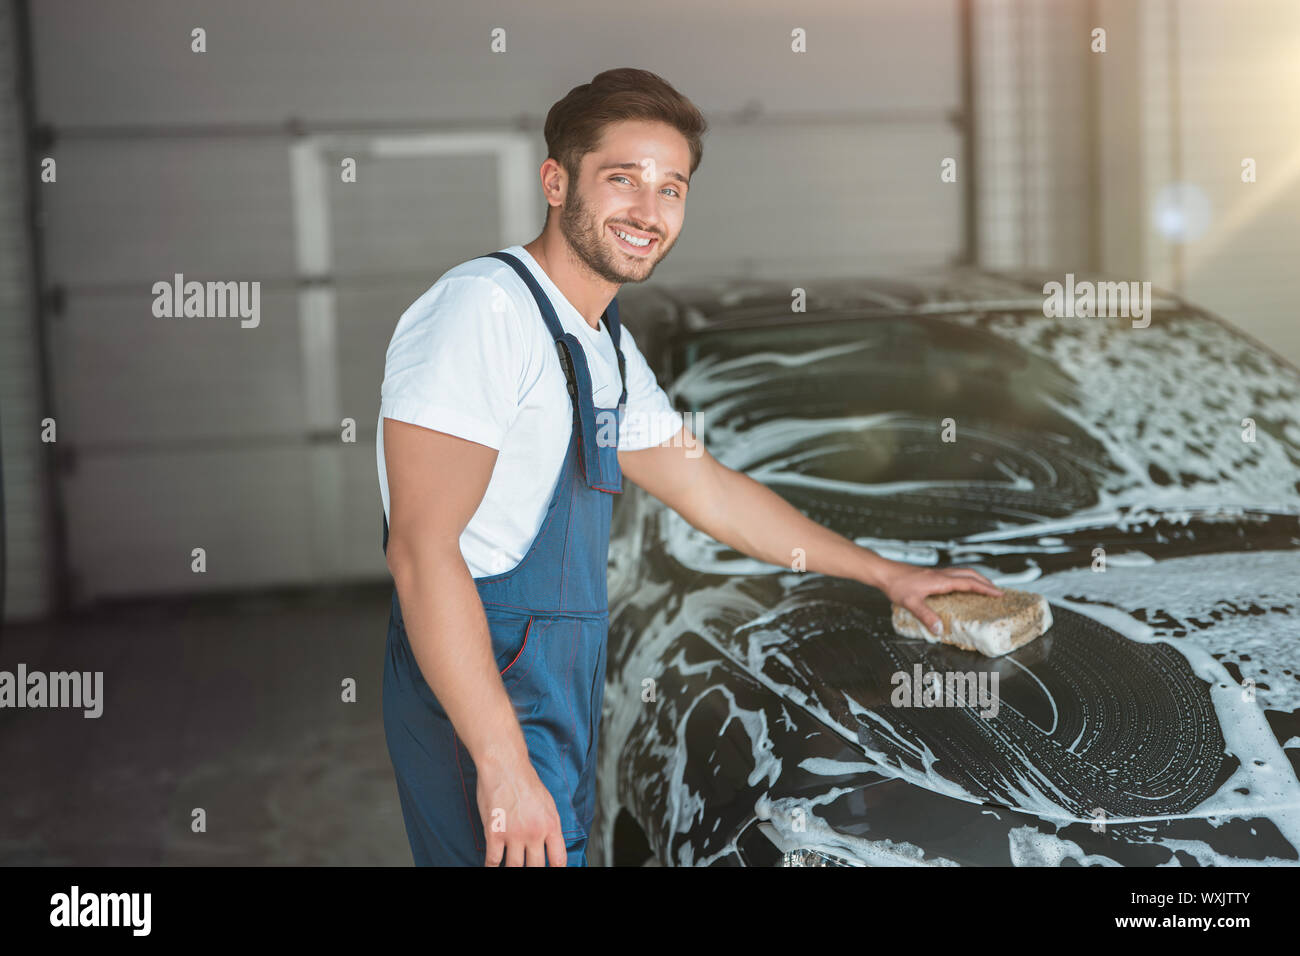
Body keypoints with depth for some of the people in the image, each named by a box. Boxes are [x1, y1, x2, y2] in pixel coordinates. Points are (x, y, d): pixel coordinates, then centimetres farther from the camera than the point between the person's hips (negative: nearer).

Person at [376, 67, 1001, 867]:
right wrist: (505, 765, -27)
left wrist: (887, 574, 25)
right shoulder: (485, 307, -17)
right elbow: (422, 549, -24)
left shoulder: (609, 347, 14)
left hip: (562, 699, 9)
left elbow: (708, 490, 23)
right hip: (479, 705, -9)